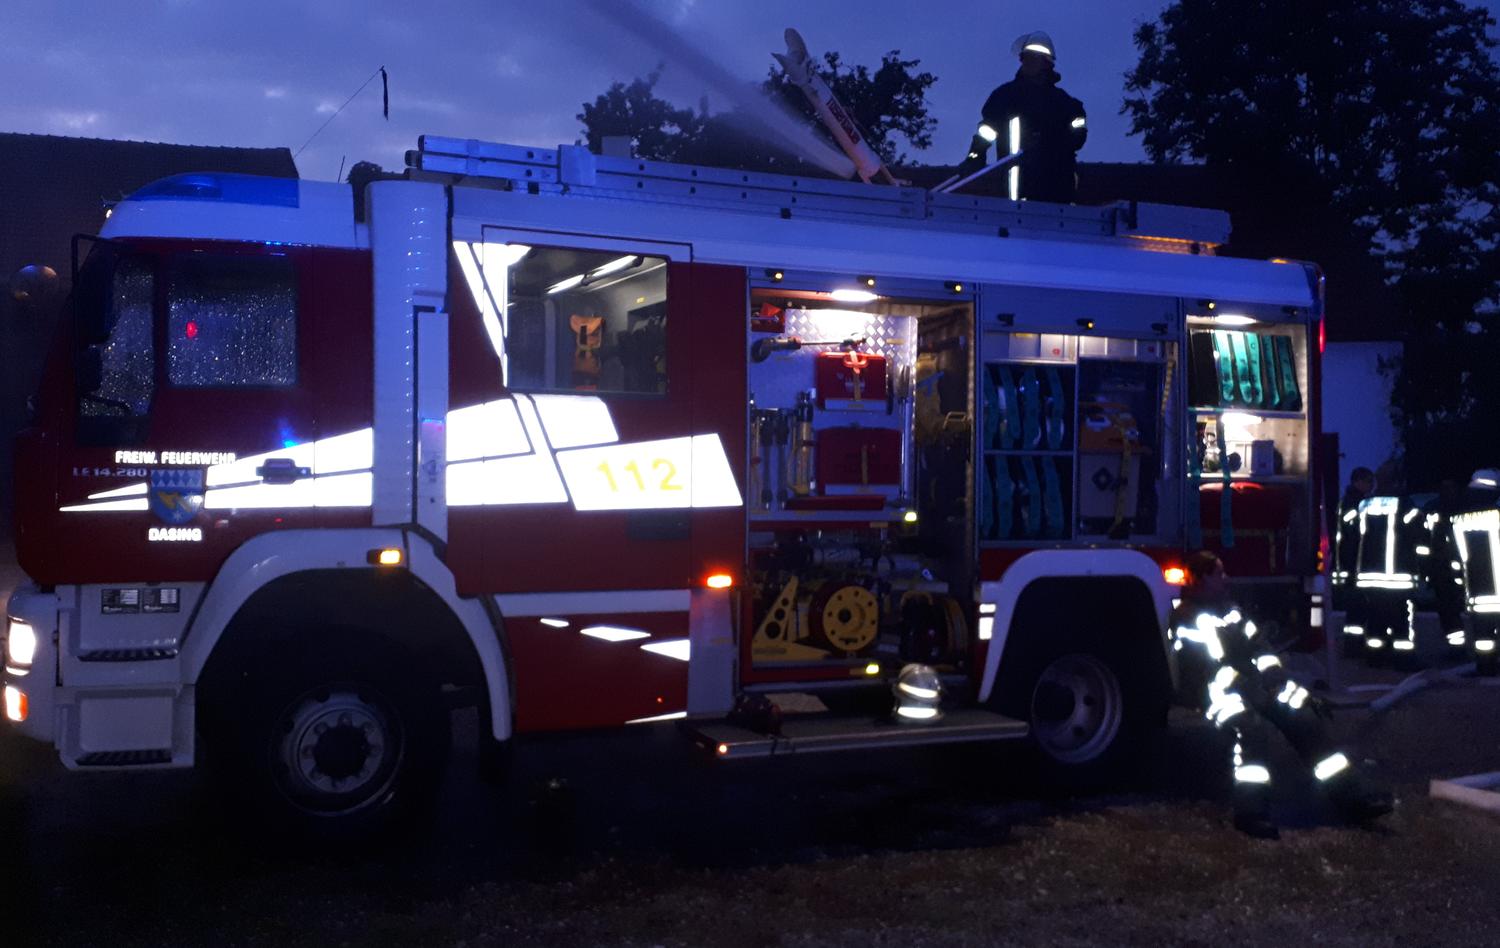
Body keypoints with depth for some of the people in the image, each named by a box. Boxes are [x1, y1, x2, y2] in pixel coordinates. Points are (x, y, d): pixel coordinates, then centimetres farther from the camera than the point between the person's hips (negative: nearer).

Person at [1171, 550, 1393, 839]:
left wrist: (1279, 681, 9)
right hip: (1223, 692, -8)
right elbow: (1209, 669, -17)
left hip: (1252, 683, 9)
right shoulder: (1188, 620, -8)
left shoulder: (1228, 610, 20)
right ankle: (1251, 812, -35)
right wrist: (1251, 694, -23)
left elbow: (1256, 651, 21)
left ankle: (1354, 796, -2)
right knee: (1253, 727, -35)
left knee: (1305, 720, -5)